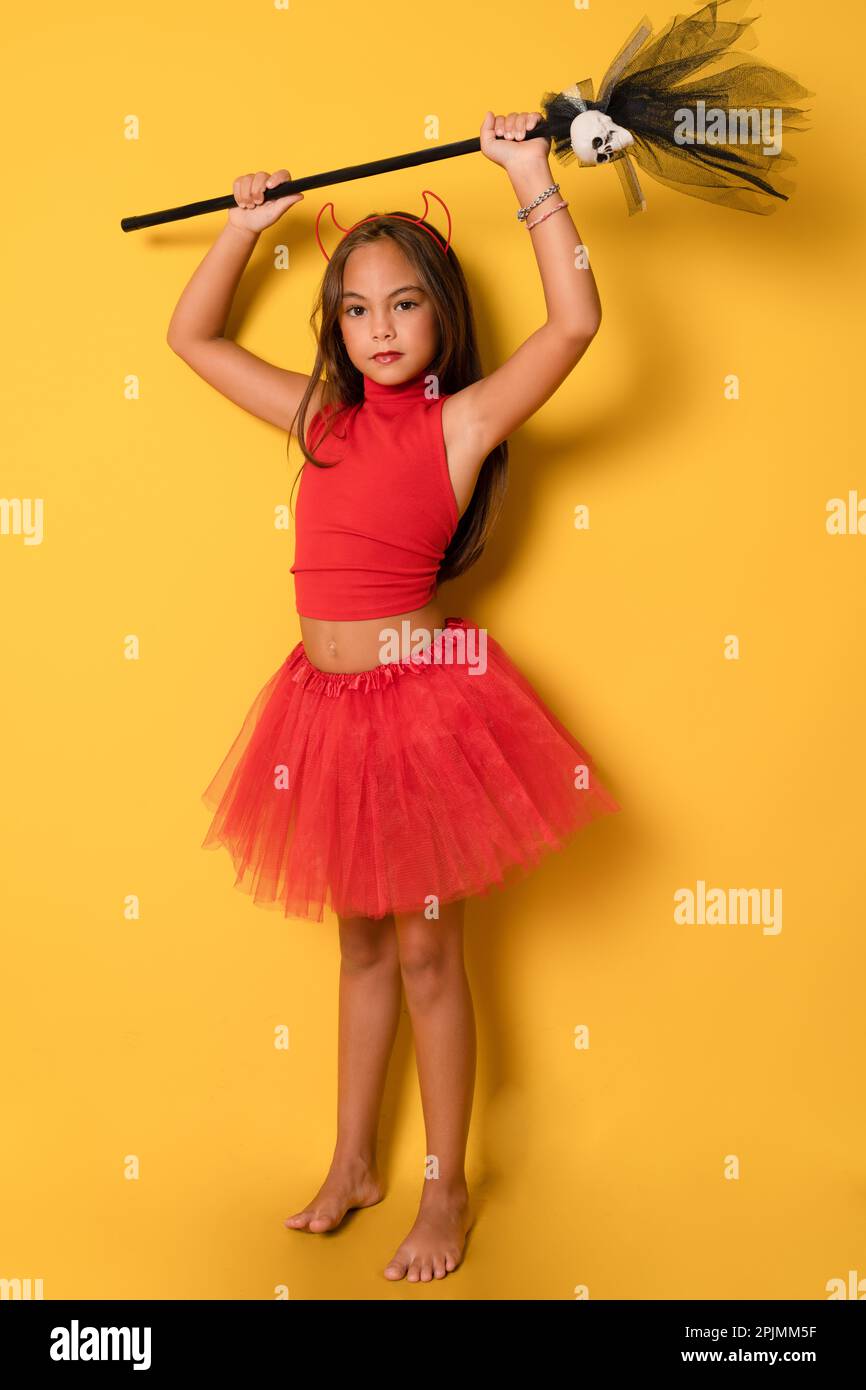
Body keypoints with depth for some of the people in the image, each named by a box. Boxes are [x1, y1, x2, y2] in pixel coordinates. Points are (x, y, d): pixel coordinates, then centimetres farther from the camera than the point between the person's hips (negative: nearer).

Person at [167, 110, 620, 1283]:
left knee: (425, 953, 5)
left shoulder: (465, 419, -7)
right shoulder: (321, 417, 8)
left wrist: (530, 178, -19)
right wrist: (245, 226, 14)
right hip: (328, 702, 5)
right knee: (361, 944, 18)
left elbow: (576, 321, -22)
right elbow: (191, 336, 18)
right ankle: (353, 1163, 33)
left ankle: (446, 1193, 22)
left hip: (420, 700, -5)